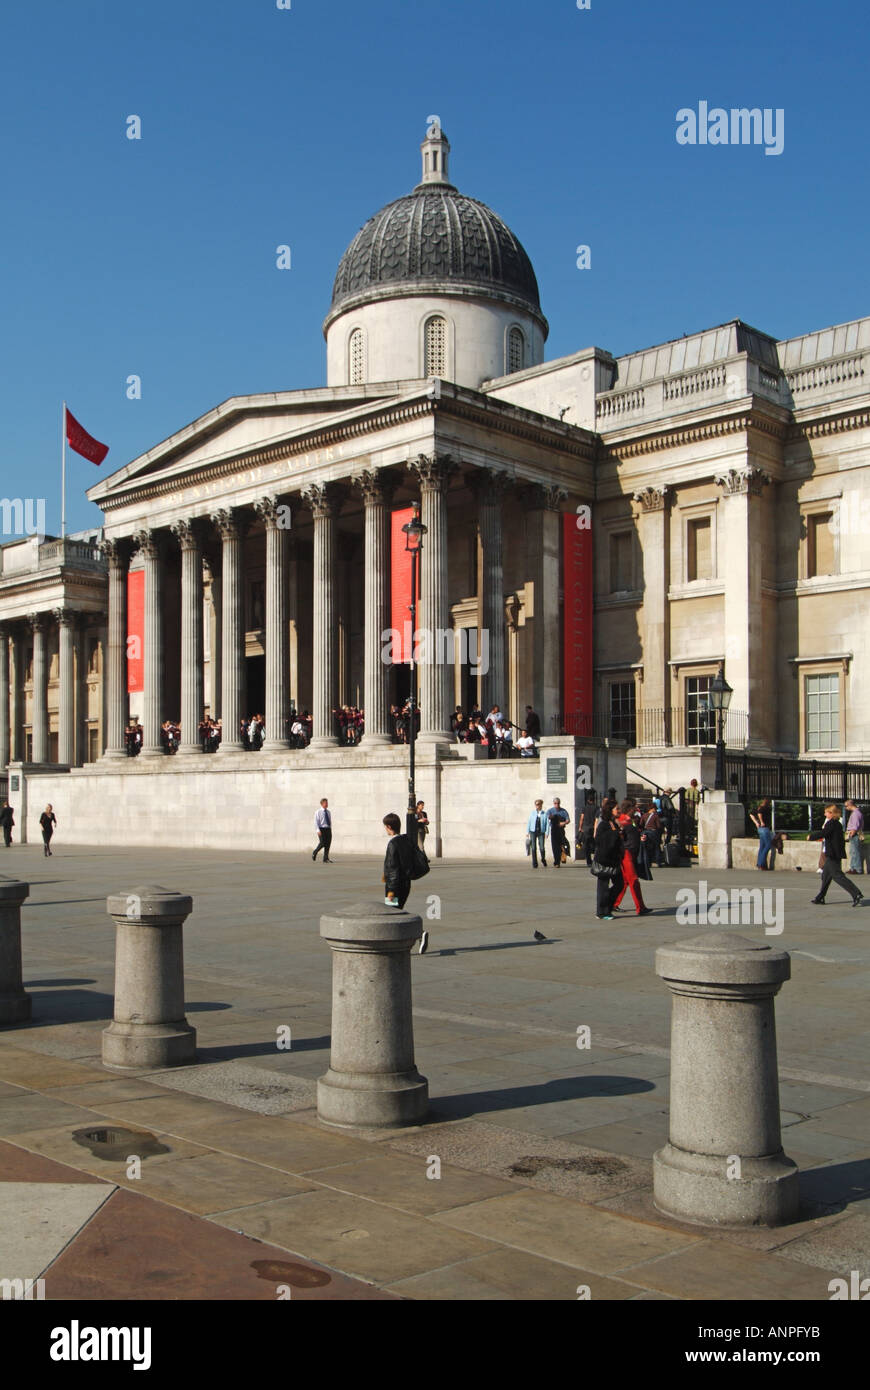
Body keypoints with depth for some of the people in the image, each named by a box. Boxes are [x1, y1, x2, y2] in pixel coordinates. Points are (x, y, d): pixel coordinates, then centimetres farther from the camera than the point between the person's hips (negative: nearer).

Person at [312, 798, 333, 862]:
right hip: (322, 829, -5)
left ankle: (326, 859, 2)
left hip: (328, 829, 5)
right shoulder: (318, 812, -2)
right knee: (322, 843, -13)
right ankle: (314, 852, 13)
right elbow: (316, 822, -8)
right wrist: (318, 830, -19)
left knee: (328, 844, -2)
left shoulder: (329, 812, 15)